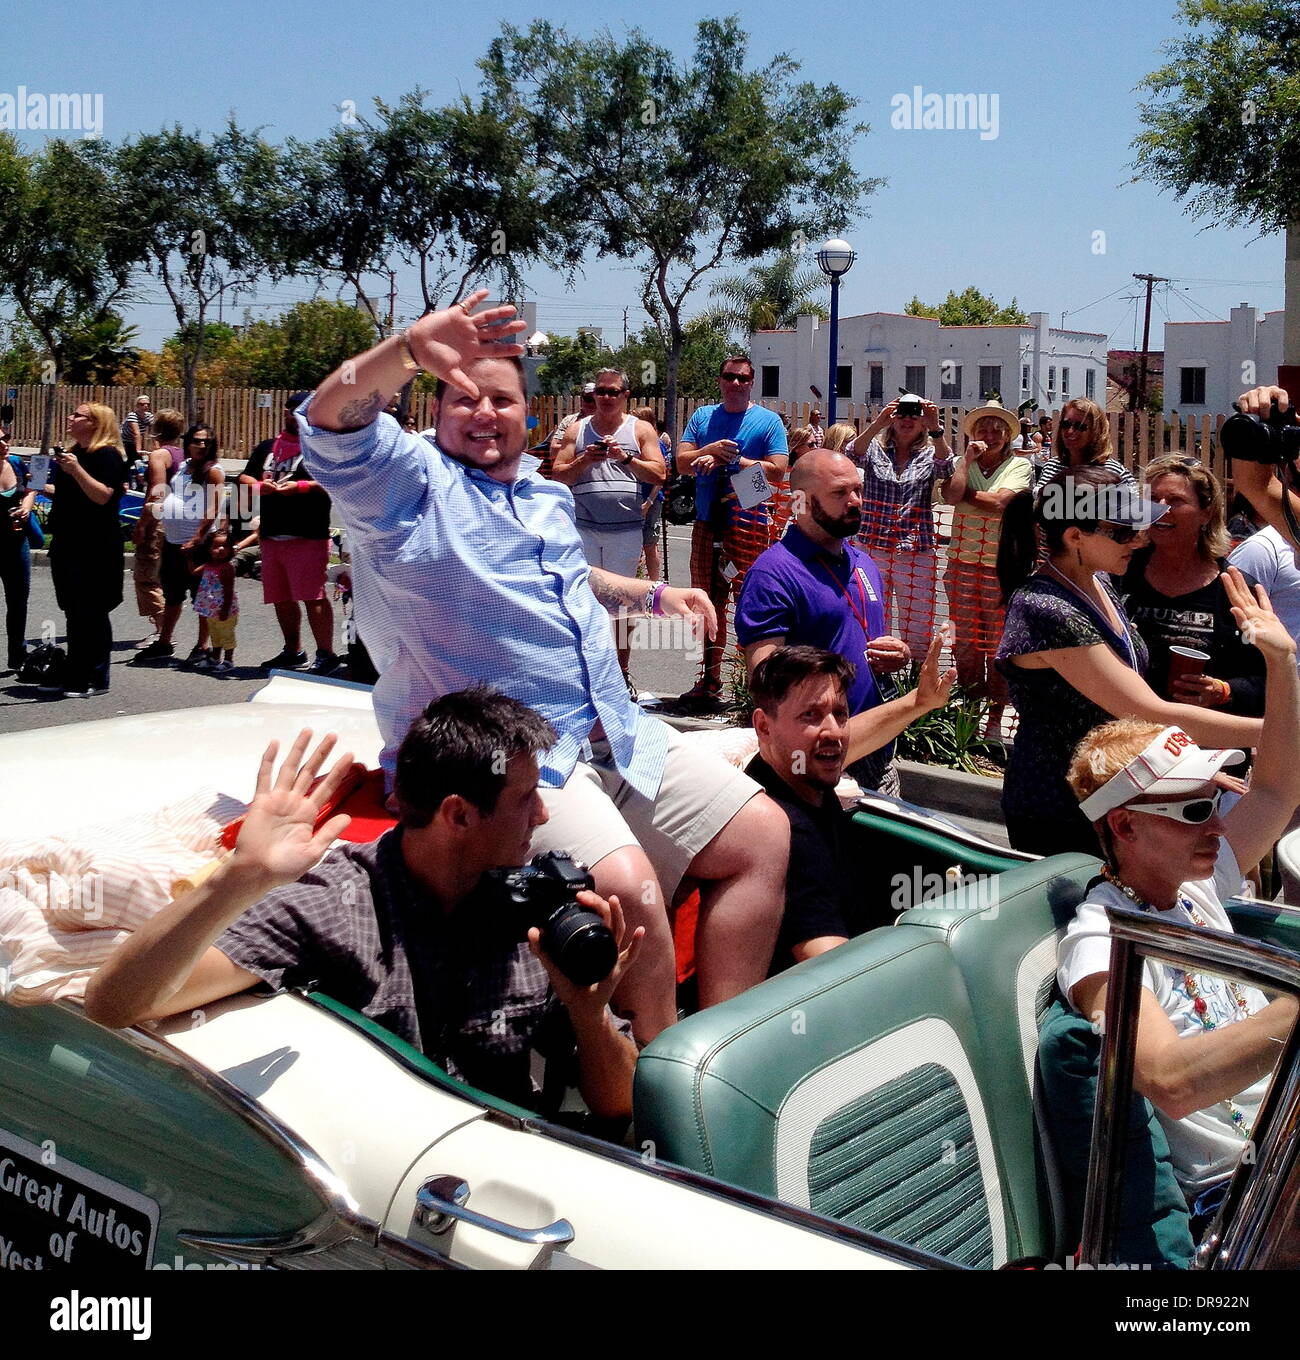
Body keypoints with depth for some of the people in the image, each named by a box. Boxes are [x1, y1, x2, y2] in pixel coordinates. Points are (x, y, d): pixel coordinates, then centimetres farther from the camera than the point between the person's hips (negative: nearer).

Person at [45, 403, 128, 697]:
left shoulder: (107, 456, -10)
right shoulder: (72, 453, 16)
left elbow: (102, 496, -22)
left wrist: (76, 470, -29)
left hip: (95, 549, -9)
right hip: (67, 544, 9)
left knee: (92, 614, -4)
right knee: (74, 613, 13)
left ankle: (97, 679, 2)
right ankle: (74, 675, 21)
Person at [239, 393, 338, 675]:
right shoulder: (267, 447, 19)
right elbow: (244, 478, 19)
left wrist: (300, 486, -21)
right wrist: (259, 485, -4)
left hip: (308, 536, -7)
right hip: (272, 535, 7)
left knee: (313, 596, -12)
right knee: (281, 598, 13)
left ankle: (326, 655, -7)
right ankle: (293, 651, 26)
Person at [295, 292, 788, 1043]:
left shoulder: (549, 496, 23)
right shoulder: (412, 480, -1)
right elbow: (331, 419, -20)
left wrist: (650, 593, 32)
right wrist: (412, 347, -35)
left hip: (617, 734, 9)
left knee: (762, 834, 1)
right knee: (627, 885, -31)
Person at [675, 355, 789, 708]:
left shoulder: (768, 421, 2)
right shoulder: (703, 417, 14)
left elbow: (777, 470, -8)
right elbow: (682, 463, 6)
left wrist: (732, 459, -13)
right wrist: (710, 450, -13)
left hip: (749, 523, -4)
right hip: (707, 523, 5)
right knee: (709, 602, 9)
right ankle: (709, 680, 16)